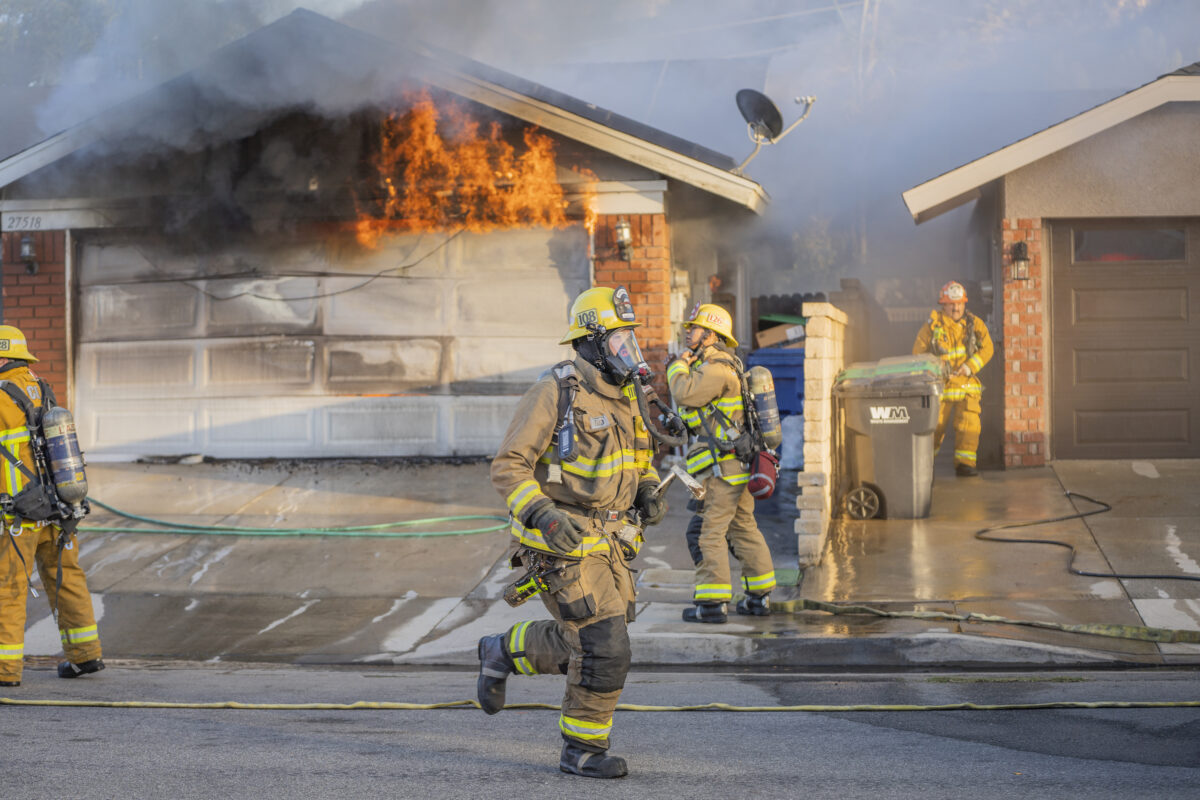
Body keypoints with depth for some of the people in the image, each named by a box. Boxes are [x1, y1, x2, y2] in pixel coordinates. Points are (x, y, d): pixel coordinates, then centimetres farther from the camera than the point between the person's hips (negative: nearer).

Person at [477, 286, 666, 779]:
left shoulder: (623, 397, 8)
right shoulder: (555, 394, -17)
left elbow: (638, 460, 25)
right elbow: (508, 468, -16)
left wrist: (648, 495, 3)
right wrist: (543, 516, -31)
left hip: (606, 542, 8)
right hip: (563, 546, -8)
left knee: (590, 643, 14)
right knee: (605, 649, -10)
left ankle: (503, 652, 35)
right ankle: (582, 751, 10)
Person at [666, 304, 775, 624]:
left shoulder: (717, 368, -14)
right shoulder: (722, 366, 19)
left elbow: (685, 393, -25)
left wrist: (679, 367, -8)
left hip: (725, 466, -11)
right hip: (737, 466, 11)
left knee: (708, 531, -9)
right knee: (743, 529, 14)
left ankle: (712, 603, -10)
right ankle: (759, 597, 20)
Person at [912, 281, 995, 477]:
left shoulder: (974, 324, 3)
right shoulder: (931, 326, -5)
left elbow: (986, 348, 5)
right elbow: (918, 354, 0)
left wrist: (970, 366, -10)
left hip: (967, 385, 2)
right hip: (940, 385, -2)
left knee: (969, 424, -7)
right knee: (934, 426, 2)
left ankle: (964, 463, 2)